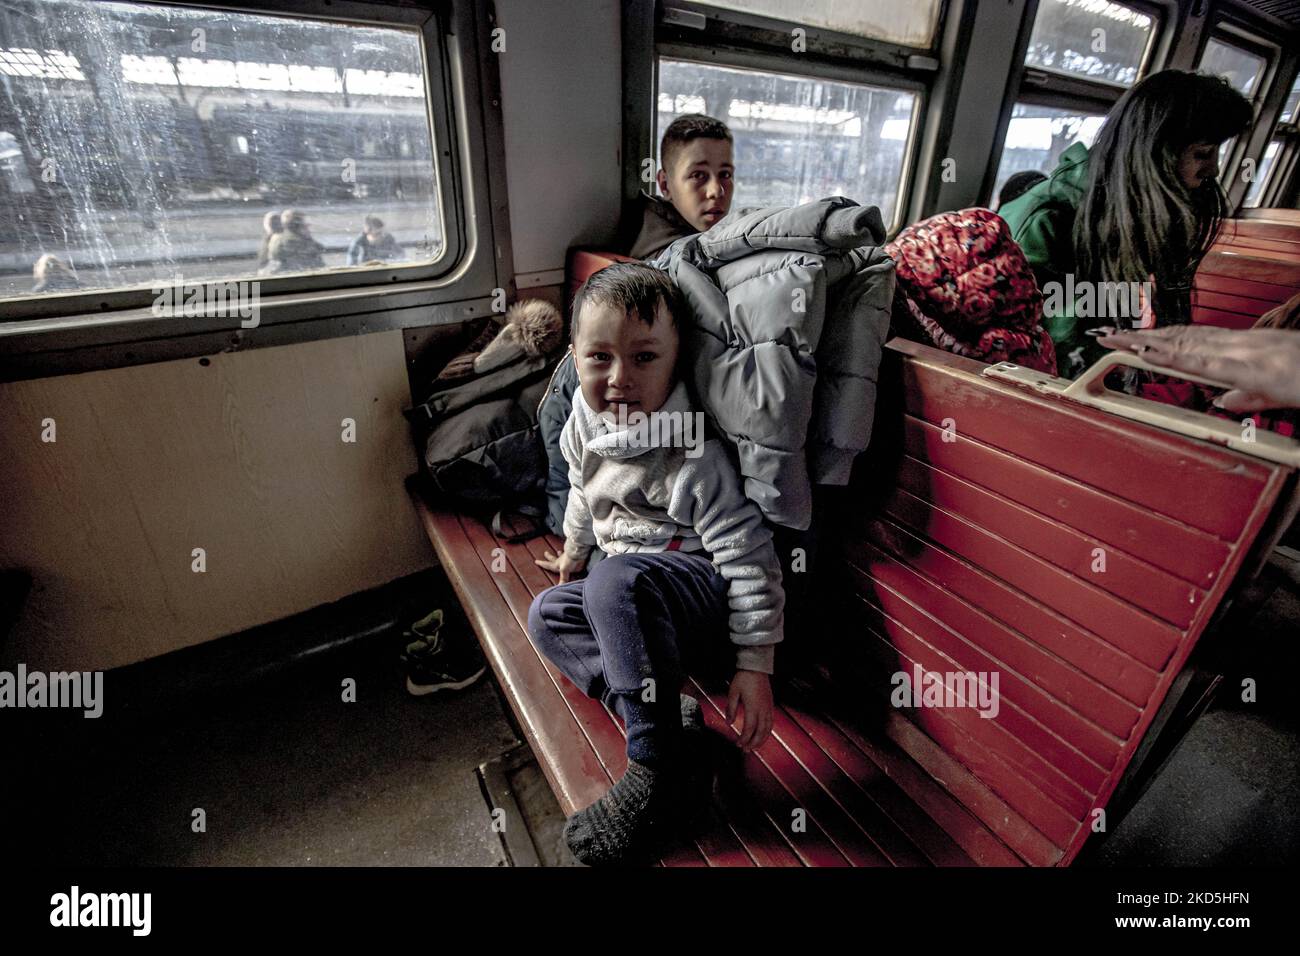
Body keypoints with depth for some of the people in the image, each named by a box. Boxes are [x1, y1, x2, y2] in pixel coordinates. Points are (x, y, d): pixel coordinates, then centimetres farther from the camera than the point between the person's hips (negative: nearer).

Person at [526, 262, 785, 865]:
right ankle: (668, 717, -14)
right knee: (546, 614, 3)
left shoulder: (692, 455, -26)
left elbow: (747, 552, -23)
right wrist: (572, 553, 33)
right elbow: (583, 495, 18)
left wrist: (755, 664, -22)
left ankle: (661, 769, -25)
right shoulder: (585, 423, -3)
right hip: (637, 601, 9)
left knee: (618, 582, -36)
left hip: (701, 584, -9)